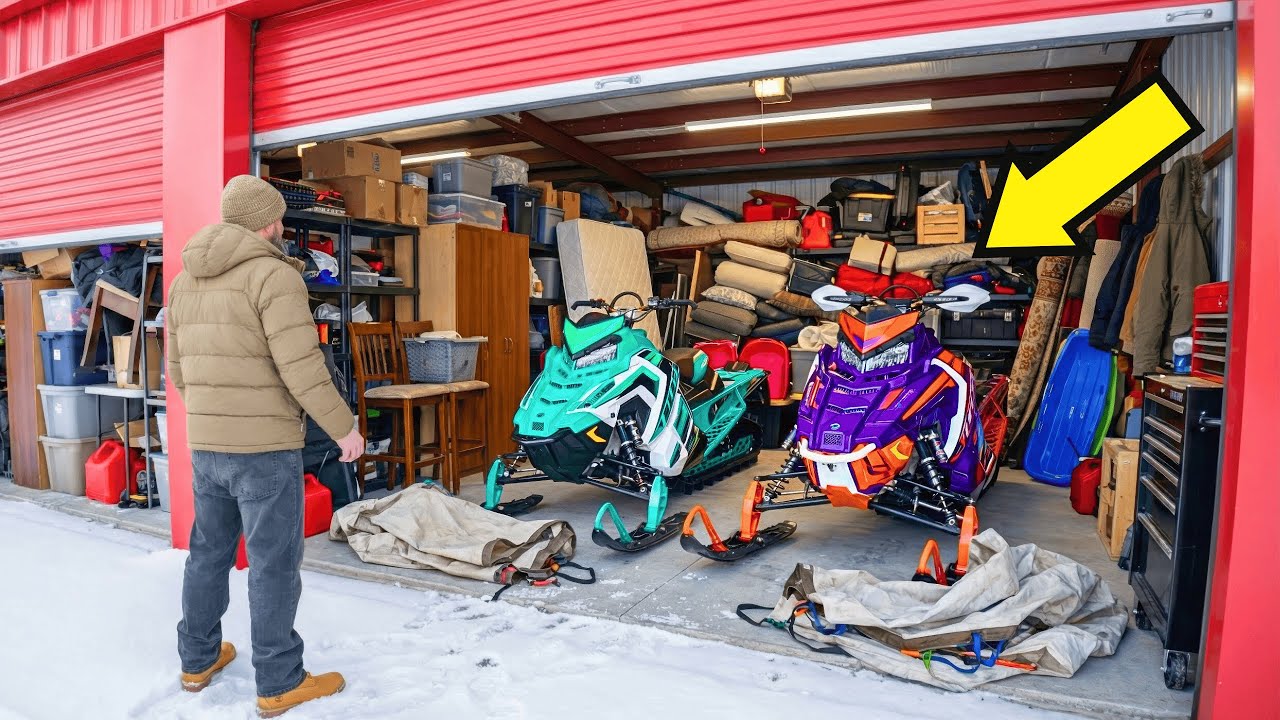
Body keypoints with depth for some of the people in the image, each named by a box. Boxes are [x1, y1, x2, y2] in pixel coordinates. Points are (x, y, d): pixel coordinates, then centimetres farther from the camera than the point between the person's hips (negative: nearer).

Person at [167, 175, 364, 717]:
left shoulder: (187, 281, 10)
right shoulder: (275, 276, -16)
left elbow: (180, 367, 16)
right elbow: (302, 368, -23)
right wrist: (345, 427, -12)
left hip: (206, 444, 8)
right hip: (264, 446, -7)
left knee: (211, 551, 21)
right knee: (274, 562, 2)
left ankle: (199, 659, 36)